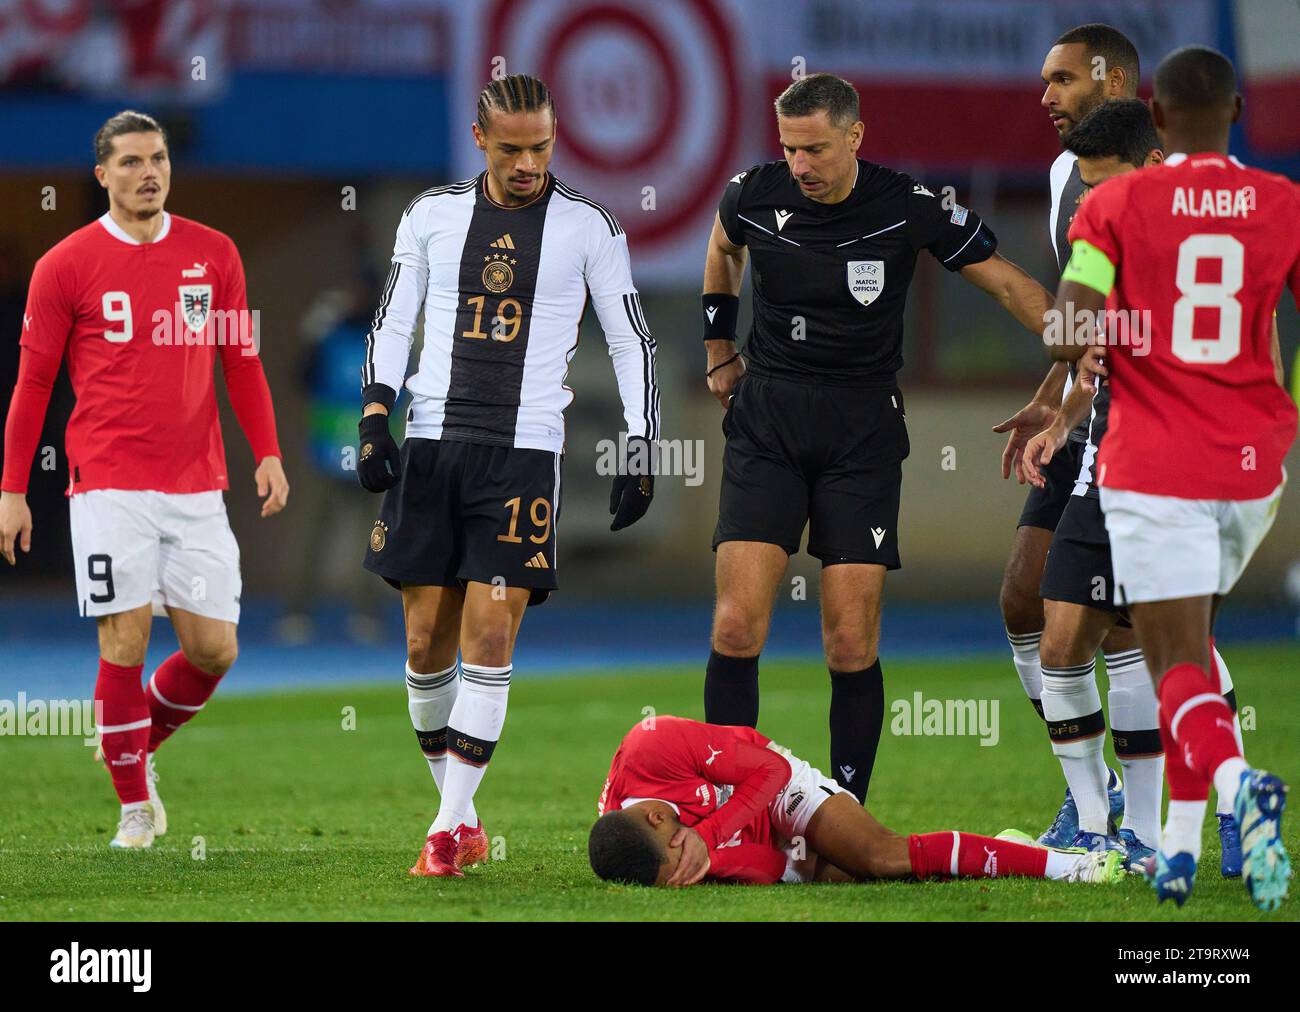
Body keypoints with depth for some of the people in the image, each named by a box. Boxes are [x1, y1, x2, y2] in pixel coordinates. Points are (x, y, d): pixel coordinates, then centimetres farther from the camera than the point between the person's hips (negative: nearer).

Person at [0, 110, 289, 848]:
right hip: (109, 487, -3)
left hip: (197, 489, 3)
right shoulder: (66, 266, 0)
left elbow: (241, 362, 14)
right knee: (125, 643, -6)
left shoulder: (213, 254, 8)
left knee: (215, 650, 0)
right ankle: (135, 805, 7)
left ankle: (140, 747, 26)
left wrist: (268, 454, 3)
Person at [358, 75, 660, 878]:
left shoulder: (588, 228, 2)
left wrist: (643, 454, -1)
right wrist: (375, 421, 2)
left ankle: (451, 824, -9)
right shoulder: (432, 215, 8)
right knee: (427, 640, 2)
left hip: (523, 451, -3)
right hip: (432, 444, 3)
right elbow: (393, 325, 13)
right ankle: (460, 814, 15)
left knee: (490, 636, -12)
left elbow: (632, 343, 5)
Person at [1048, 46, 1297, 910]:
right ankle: (1182, 845, 16)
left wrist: (1103, 347, 8)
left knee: (1179, 667, -4)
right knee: (1194, 640, 21)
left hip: (1153, 467, -3)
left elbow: (1069, 338, -13)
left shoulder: (1117, 206, -6)